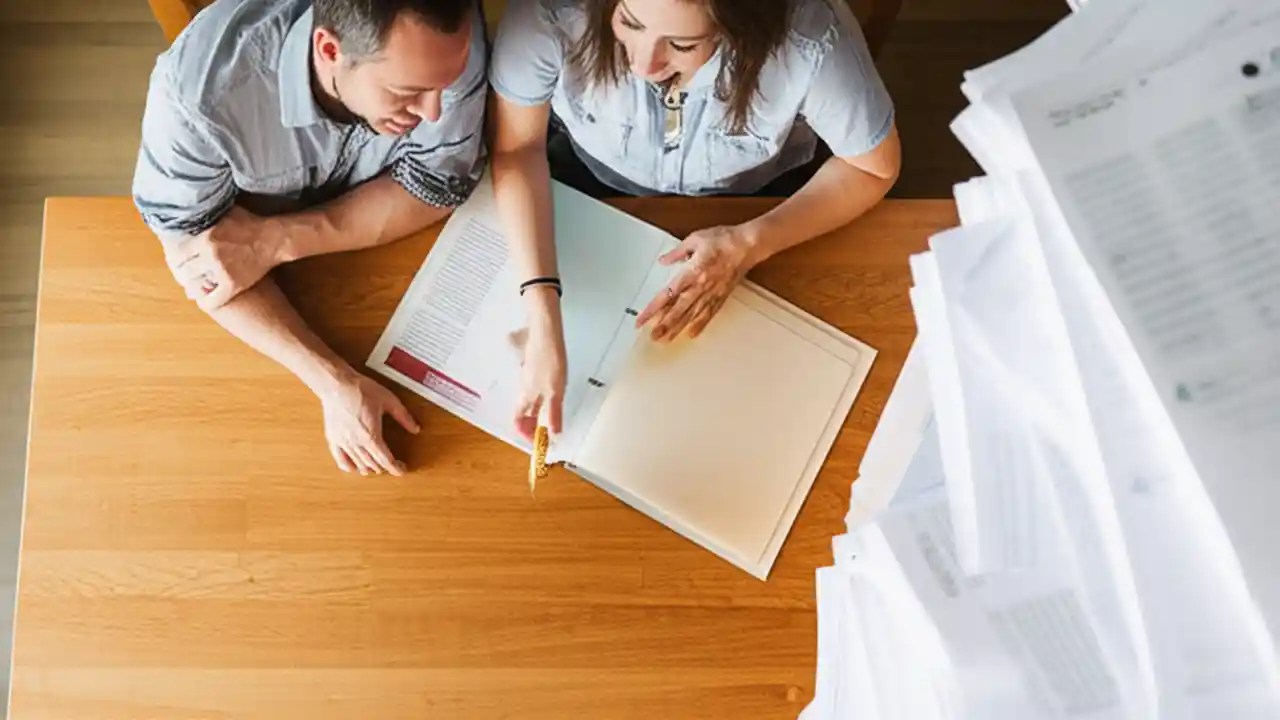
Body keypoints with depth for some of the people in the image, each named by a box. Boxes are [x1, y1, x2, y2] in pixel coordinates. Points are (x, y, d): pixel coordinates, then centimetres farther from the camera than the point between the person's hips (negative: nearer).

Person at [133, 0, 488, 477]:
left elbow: (438, 185, -23)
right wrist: (332, 381, -38)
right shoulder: (200, 86, -39)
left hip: (381, 232, 2)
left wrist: (275, 241, -33)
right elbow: (190, 252, -27)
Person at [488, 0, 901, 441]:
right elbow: (517, 147, -23)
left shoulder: (809, 38, -36)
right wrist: (543, 319, -36)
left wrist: (752, 244, -32)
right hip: (590, 179, 1)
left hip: (758, 199, 0)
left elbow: (875, 167, -19)